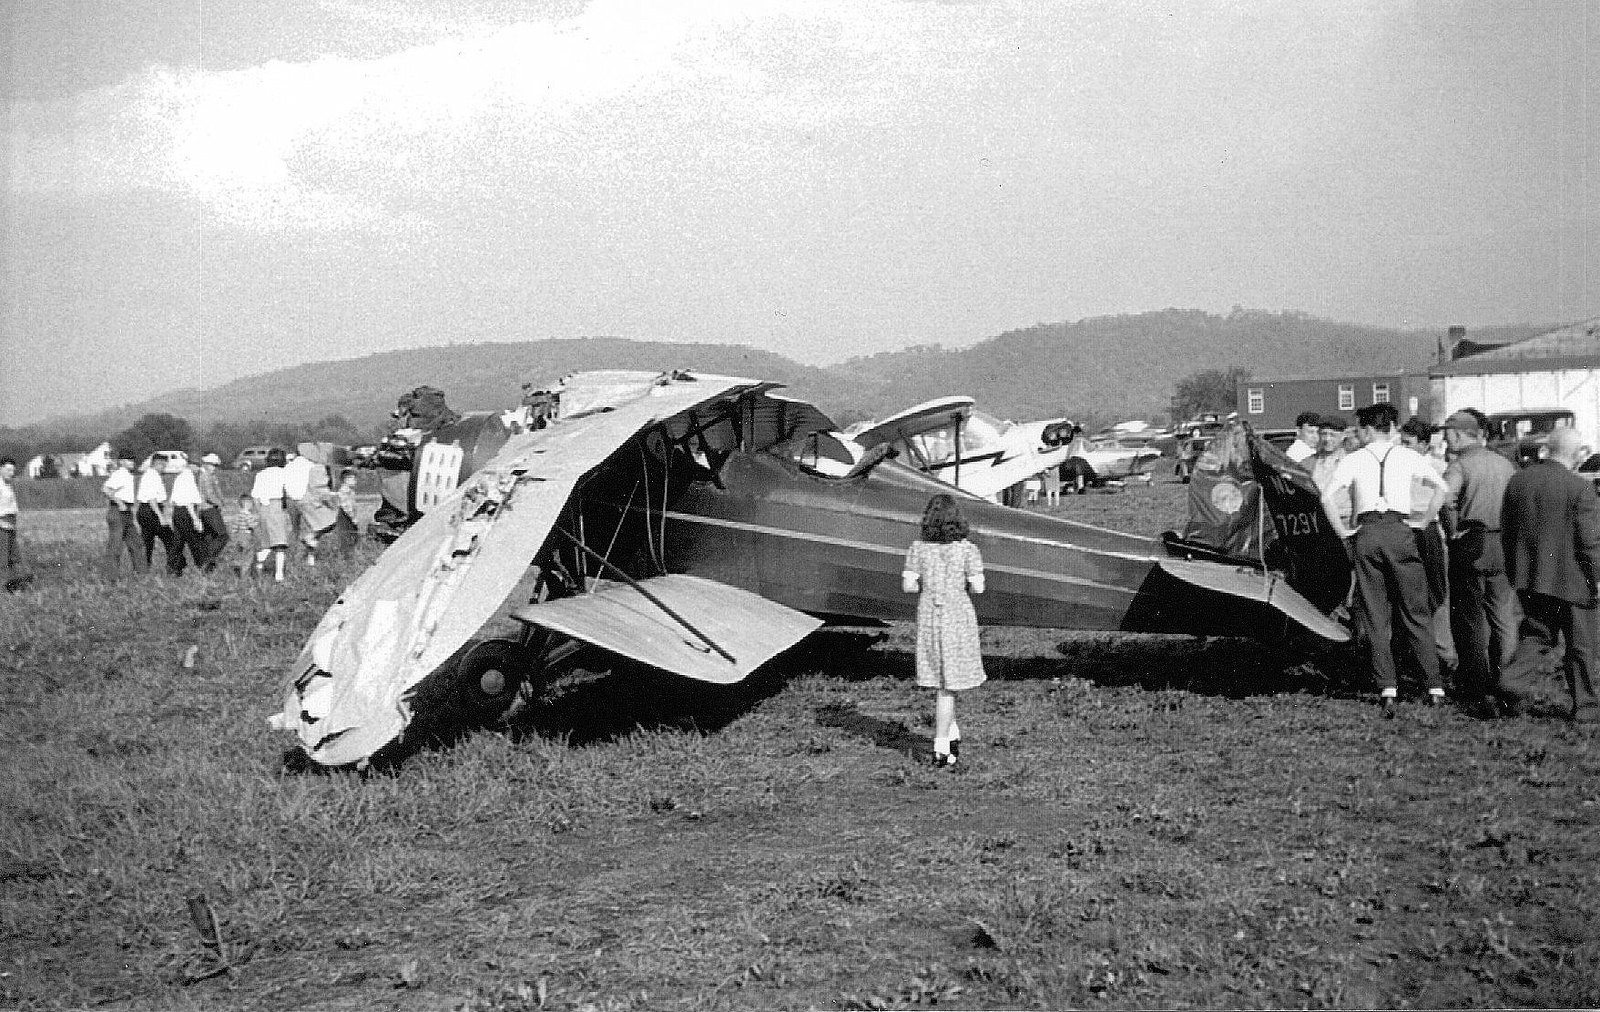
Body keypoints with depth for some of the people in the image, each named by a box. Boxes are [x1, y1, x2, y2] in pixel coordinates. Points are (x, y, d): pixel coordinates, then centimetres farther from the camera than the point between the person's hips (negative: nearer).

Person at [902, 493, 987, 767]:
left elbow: (907, 585, -8)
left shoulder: (918, 547, -4)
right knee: (947, 685, 3)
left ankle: (952, 736, 27)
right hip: (958, 616, -2)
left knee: (939, 678, 20)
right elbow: (978, 588, -12)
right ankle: (941, 749, 2)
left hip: (928, 618, 3)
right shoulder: (967, 549, -10)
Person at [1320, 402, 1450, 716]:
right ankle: (1434, 687, 6)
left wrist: (1343, 531, 0)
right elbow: (1441, 487, 3)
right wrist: (1425, 519, 9)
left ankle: (1387, 689, -3)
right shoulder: (1407, 456, 8)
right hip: (1400, 531, 0)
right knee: (1414, 614, 8)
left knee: (1374, 617, 5)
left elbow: (1327, 496, -8)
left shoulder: (1354, 459, 5)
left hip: (1366, 534, 0)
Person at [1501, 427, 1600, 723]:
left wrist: (1514, 569, 19)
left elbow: (1506, 531, 10)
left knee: (1536, 634, 17)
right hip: (1570, 579, -5)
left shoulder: (1517, 480, 2)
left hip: (1529, 577, 5)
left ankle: (1513, 679, -4)